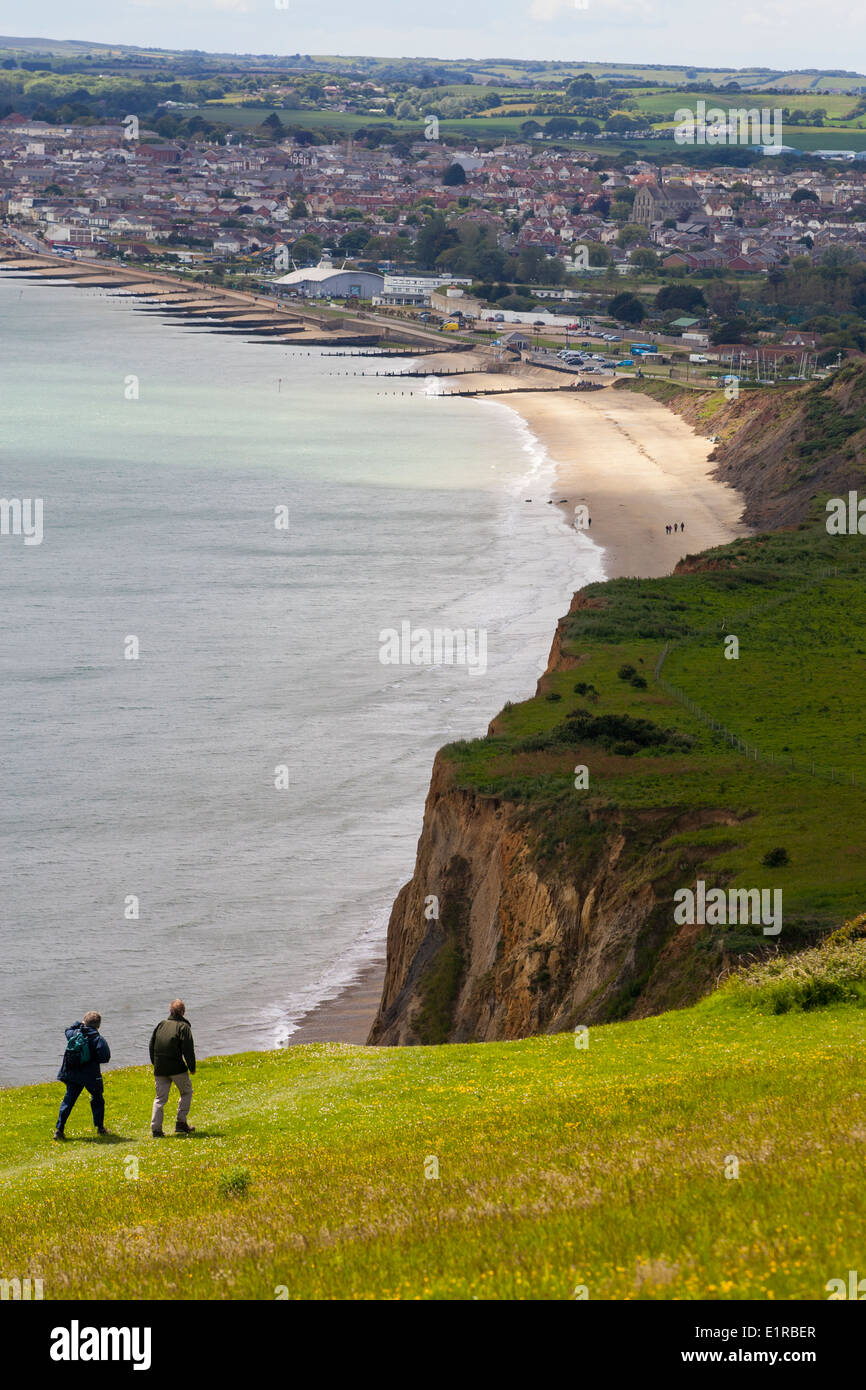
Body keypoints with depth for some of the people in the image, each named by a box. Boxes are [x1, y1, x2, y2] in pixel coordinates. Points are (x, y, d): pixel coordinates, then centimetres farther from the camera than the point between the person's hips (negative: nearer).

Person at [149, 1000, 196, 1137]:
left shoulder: (161, 1025, 11)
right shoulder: (183, 1027, -6)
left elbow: (151, 1046, 15)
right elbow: (188, 1049, -11)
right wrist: (192, 1067, -2)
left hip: (160, 1069, 5)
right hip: (177, 1068, -5)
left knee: (160, 1098, 9)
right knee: (186, 1092, 15)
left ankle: (156, 1129, 1)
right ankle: (181, 1123, 9)